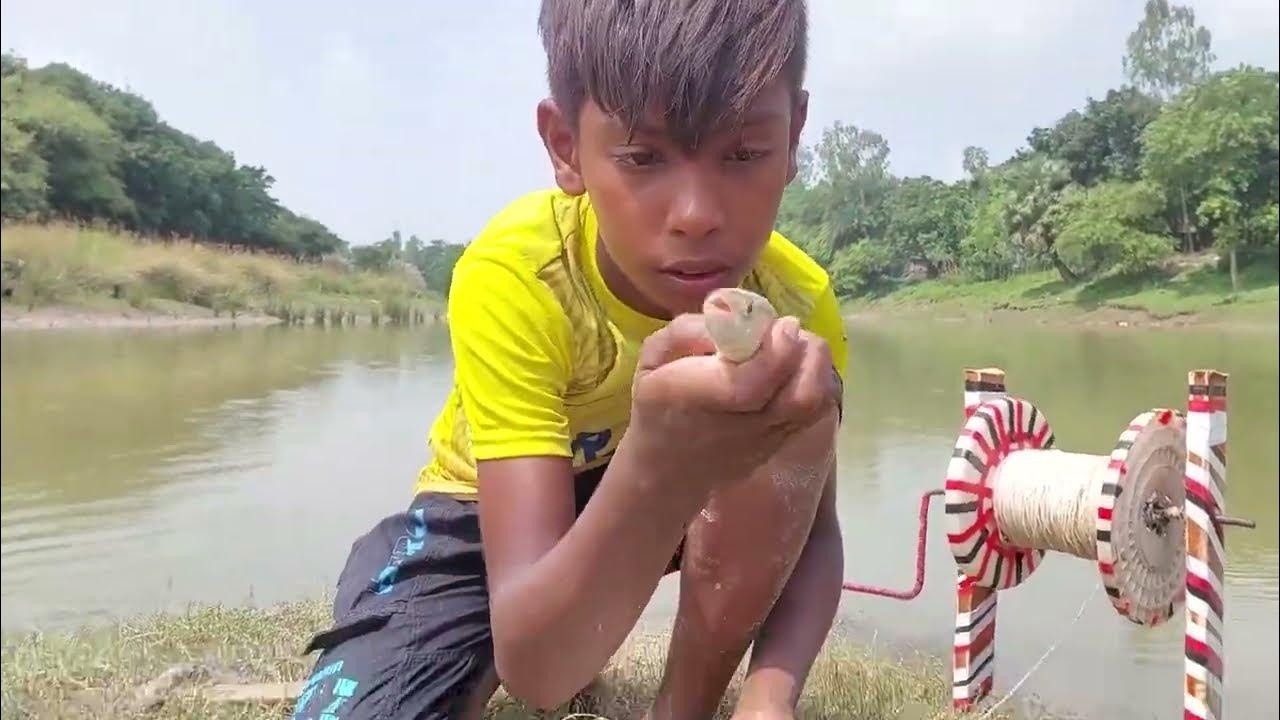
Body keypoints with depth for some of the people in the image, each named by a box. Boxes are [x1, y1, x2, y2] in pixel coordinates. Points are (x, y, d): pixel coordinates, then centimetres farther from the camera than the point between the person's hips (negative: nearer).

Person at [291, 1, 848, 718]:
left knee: (799, 415, -28)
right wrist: (660, 468, -59)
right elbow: (530, 662, -39)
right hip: (487, 516, -1)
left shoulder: (799, 302, -22)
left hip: (679, 500, 2)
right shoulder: (512, 276, -33)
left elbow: (814, 533, -12)